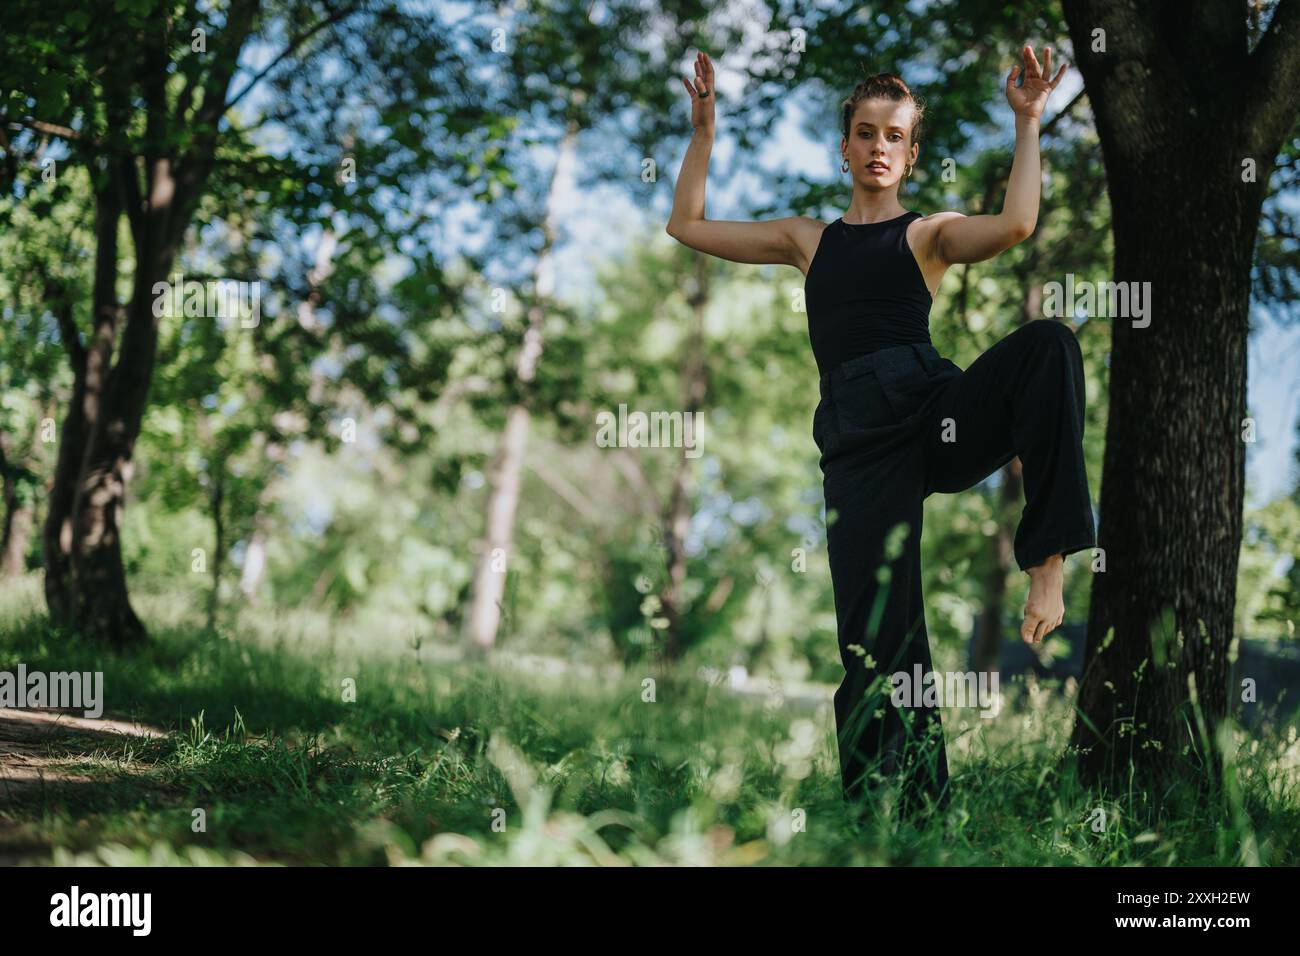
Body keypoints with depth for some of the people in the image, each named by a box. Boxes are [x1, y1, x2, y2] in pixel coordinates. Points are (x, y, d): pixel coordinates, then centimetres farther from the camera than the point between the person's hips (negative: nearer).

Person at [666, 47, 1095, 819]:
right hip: (858, 439, 2)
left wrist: (1028, 124, -4)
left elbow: (1015, 225, -7)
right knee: (877, 644, -8)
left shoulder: (928, 235, 14)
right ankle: (911, 806, 0)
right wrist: (705, 128, 22)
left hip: (932, 409, -1)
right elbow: (687, 225, 27)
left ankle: (1048, 559, -32)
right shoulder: (808, 239, 24)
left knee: (1049, 343, -33)